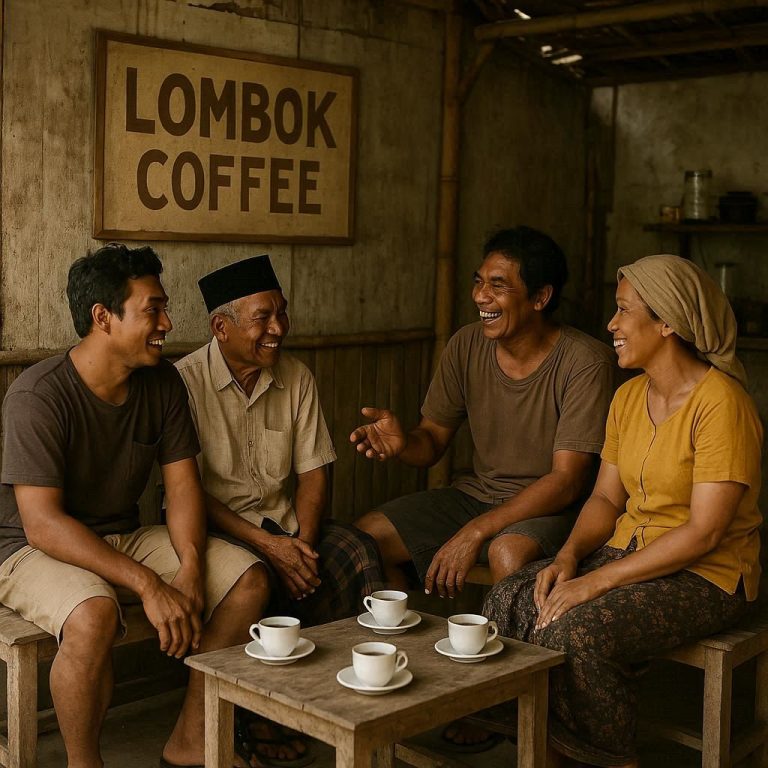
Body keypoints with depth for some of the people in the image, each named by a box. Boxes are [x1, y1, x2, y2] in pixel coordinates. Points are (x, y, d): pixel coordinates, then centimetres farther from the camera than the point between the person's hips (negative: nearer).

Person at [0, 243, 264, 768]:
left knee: (247, 579, -9)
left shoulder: (162, 382, -2)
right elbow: (43, 525, -27)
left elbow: (183, 484, -1)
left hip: (125, 537, 7)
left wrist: (191, 567, -20)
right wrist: (148, 586, -33)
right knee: (94, 615, -38)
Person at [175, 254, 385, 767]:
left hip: (282, 520, 4)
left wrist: (304, 542, -13)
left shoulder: (296, 378, 5)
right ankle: (257, 719, -15)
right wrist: (265, 544, -21)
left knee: (356, 554, -21)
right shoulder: (185, 382, -11)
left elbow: (313, 471, 5)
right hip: (213, 526, -4)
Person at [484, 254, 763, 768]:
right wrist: (569, 557, -8)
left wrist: (598, 581, -22)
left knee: (573, 630, -29)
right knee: (510, 601, -14)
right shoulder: (628, 397, 8)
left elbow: (703, 533, -22)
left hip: (705, 575, -7)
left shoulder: (721, 403, -18)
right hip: (629, 550, 7)